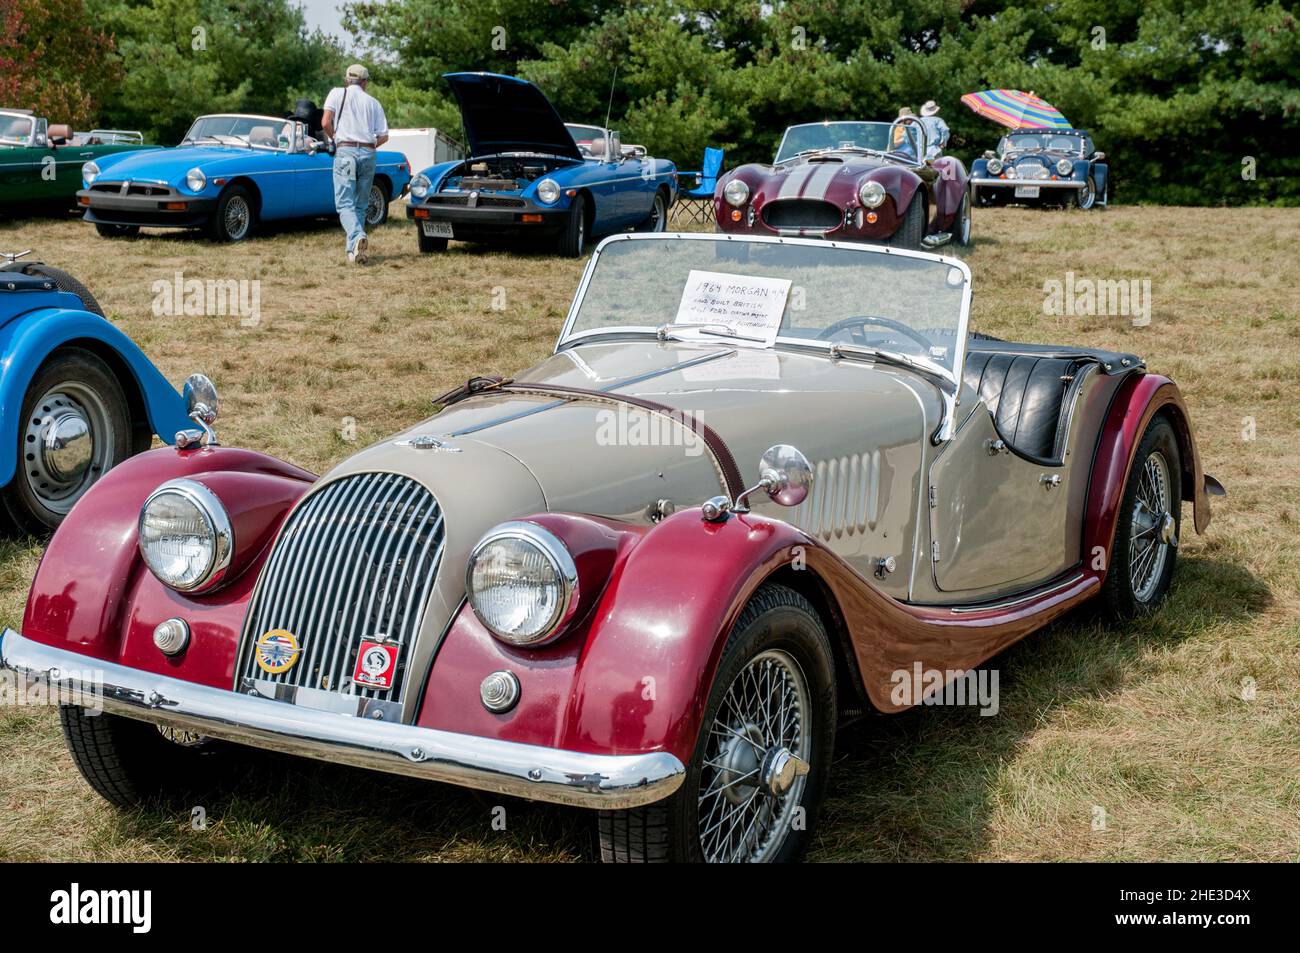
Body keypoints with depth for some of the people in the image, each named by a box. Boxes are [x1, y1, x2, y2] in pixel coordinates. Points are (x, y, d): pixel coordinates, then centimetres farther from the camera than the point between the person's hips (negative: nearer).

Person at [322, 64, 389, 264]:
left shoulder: (337, 93, 8)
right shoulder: (373, 102, 15)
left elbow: (325, 122, -4)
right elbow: (383, 136, 7)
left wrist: (335, 139, 15)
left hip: (345, 152, -3)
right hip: (368, 154, 3)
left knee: (345, 204, -7)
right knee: (361, 205, 11)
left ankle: (358, 237, -33)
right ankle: (354, 250, 9)